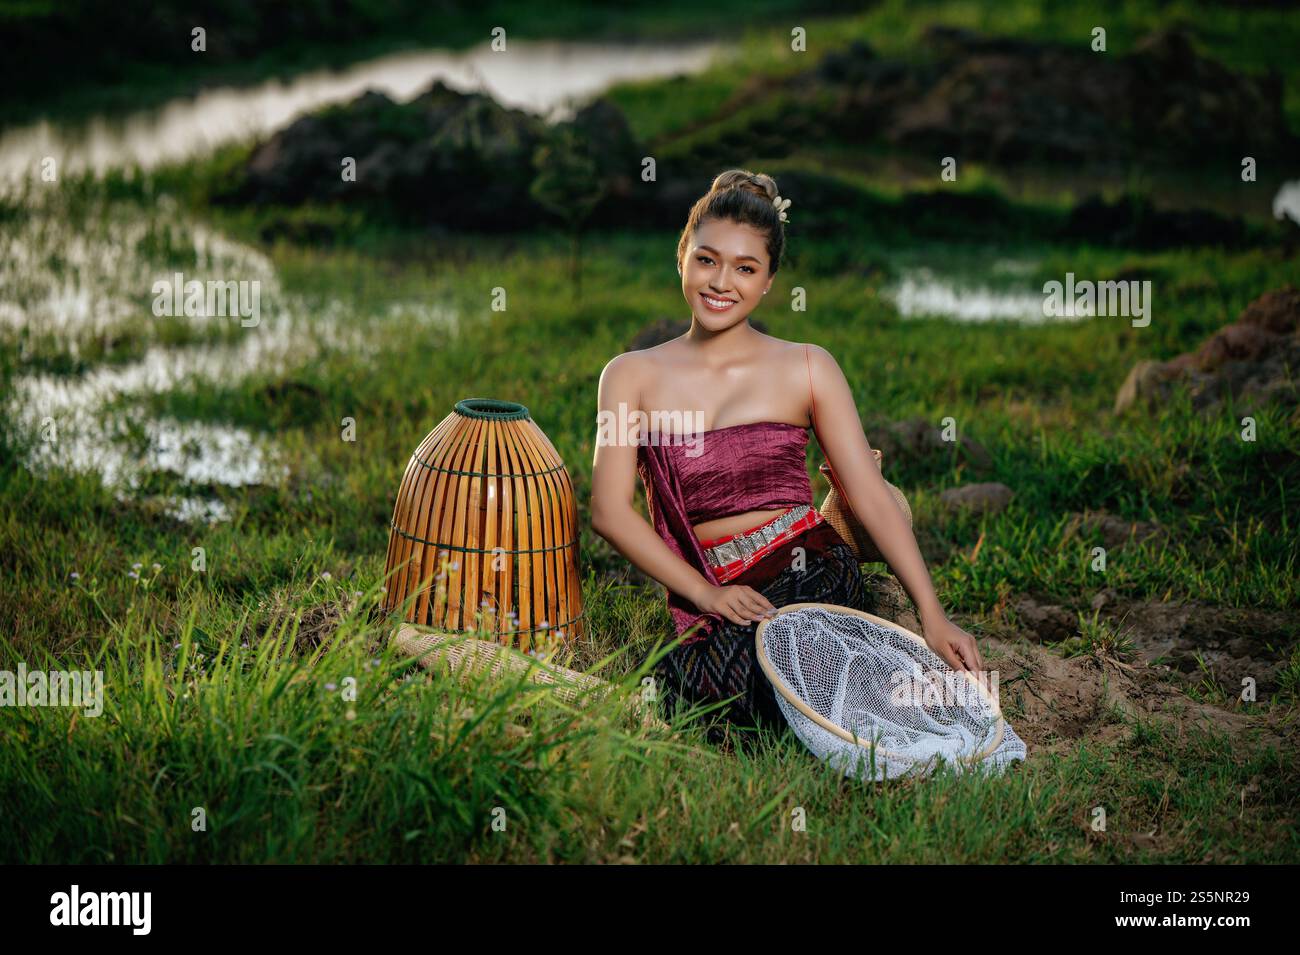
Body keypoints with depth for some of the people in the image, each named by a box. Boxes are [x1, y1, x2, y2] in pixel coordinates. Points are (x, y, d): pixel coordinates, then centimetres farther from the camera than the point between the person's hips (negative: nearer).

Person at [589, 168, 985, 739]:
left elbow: (872, 498, 3)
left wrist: (932, 614, -6)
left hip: (816, 578, 0)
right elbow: (610, 511, 0)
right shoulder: (631, 377, 8)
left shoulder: (807, 369, 8)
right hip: (716, 604, 0)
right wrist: (706, 593, -11)